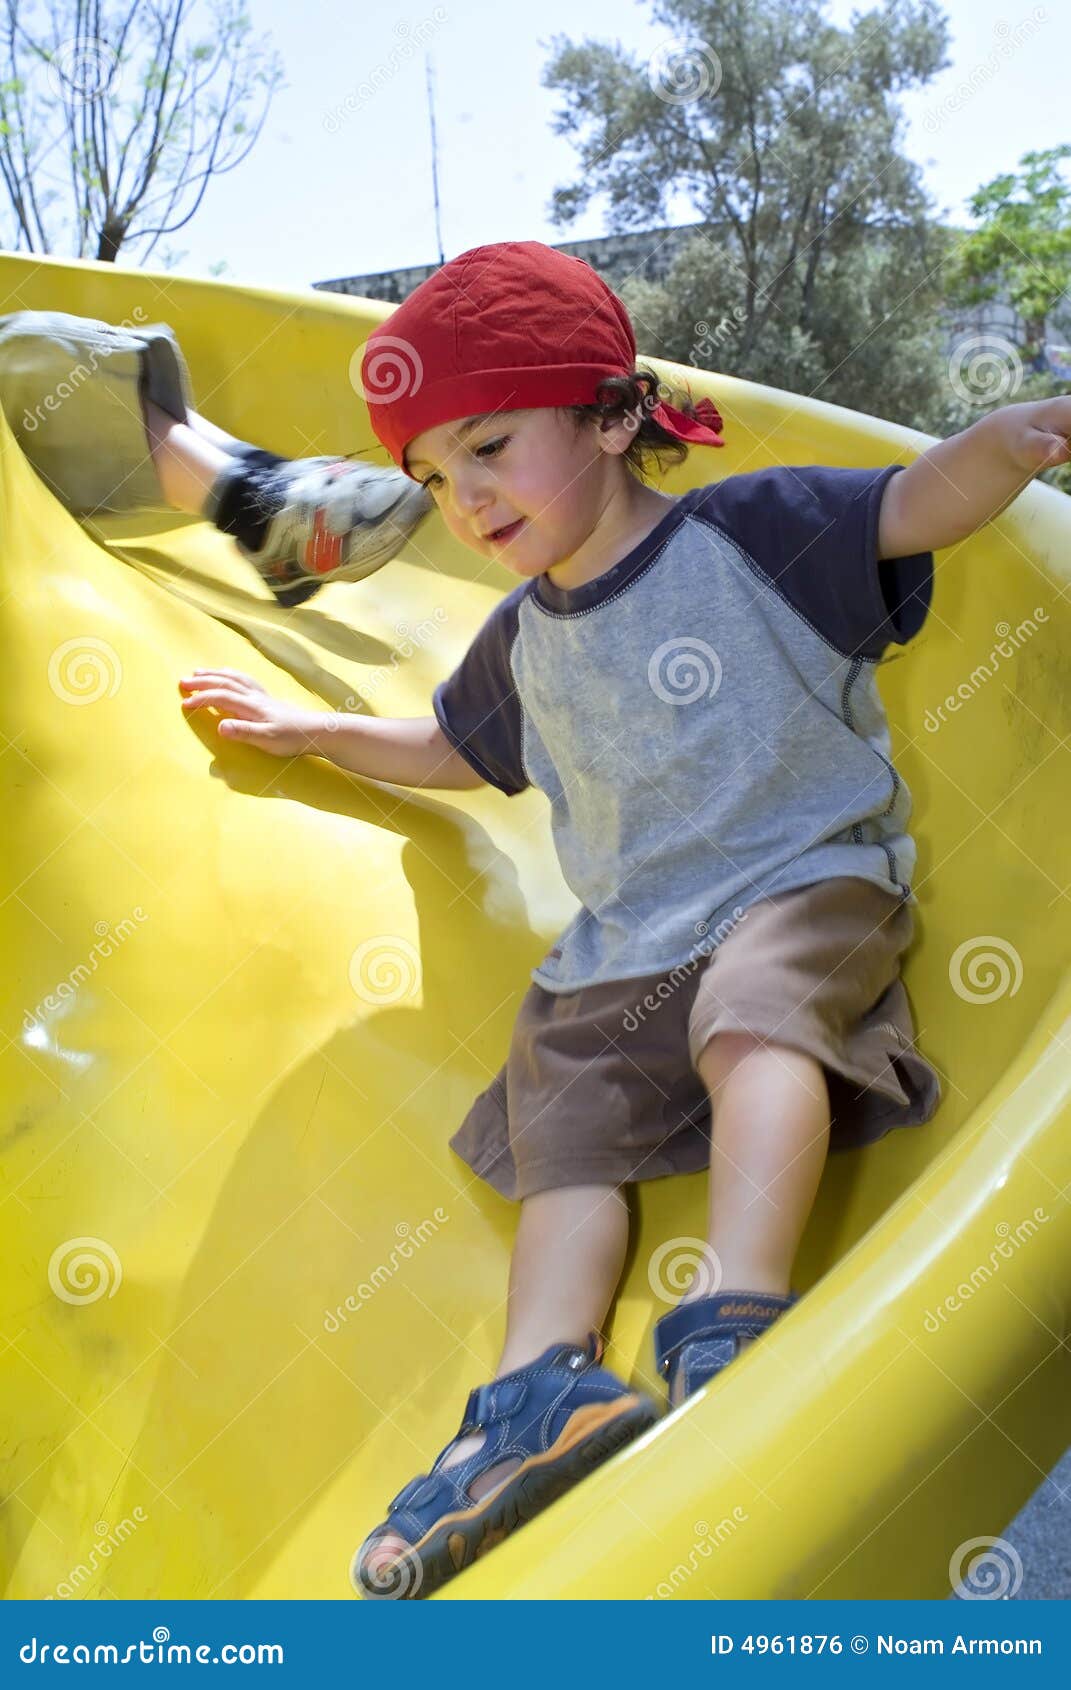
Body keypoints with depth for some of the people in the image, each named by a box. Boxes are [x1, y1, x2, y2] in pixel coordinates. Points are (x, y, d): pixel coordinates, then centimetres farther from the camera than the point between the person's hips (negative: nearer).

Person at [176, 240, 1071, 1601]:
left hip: (810, 878, -6)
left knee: (755, 1017, -35)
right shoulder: (523, 640, 17)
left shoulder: (752, 532, -1)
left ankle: (735, 1325, -45)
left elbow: (921, 505, -10)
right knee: (566, 1130, -12)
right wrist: (316, 732, 30)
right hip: (622, 942, 6)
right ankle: (542, 1396, -24)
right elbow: (454, 747, 34)